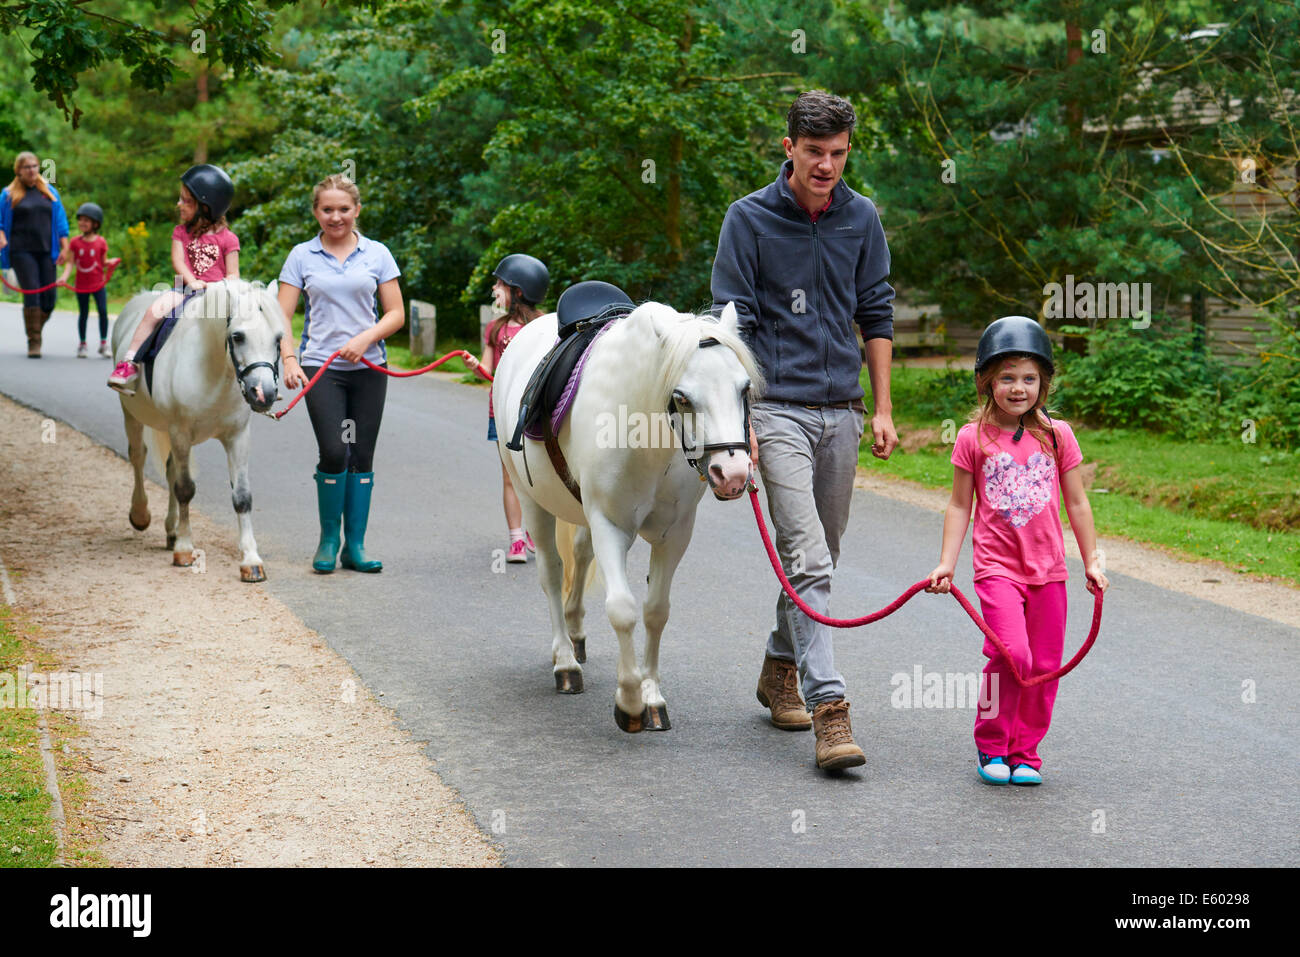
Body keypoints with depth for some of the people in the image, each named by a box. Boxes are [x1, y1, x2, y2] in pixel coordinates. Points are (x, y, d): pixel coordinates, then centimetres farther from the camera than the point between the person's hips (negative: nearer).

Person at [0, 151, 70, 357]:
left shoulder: (50, 192, 14)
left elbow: (60, 222, 15)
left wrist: (64, 248, 7)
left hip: (46, 252, 3)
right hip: (22, 252, -3)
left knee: (49, 297, -3)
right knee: (32, 295, -13)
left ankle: (36, 330, 21)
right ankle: (33, 342, -8)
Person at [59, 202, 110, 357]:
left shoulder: (101, 242, -4)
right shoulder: (75, 242, -2)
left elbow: (103, 262, 3)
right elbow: (71, 262, -4)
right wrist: (64, 276, -18)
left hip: (98, 284, -1)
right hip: (81, 285, 1)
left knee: (103, 311, -8)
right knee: (83, 314, 9)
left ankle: (104, 344, 5)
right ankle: (82, 345, 22)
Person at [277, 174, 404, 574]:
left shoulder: (377, 254, 6)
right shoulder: (302, 256, 5)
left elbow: (396, 314, 4)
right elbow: (282, 316, 1)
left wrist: (366, 337, -13)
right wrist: (289, 359, -14)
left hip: (369, 367, 2)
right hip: (321, 368, -2)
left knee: (362, 456, 4)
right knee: (333, 453, -13)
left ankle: (355, 545, 12)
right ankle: (328, 539, 6)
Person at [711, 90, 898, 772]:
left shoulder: (861, 219, 7)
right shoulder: (750, 219, -5)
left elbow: (876, 315, 14)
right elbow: (733, 324, -4)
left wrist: (882, 409, 10)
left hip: (841, 412, 5)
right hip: (777, 410, -5)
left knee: (821, 557, 14)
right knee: (806, 557, -15)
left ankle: (781, 669, 34)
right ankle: (829, 710, -19)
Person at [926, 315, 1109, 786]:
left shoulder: (1056, 436, 4)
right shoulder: (974, 438, 0)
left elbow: (1077, 503, 12)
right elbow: (959, 506, 6)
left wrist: (1091, 560, 12)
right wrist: (946, 565, 1)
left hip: (1048, 570, 3)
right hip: (997, 568, -3)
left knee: (1044, 665, 4)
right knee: (1011, 653, -19)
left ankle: (1025, 753, 20)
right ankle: (991, 745, 2)